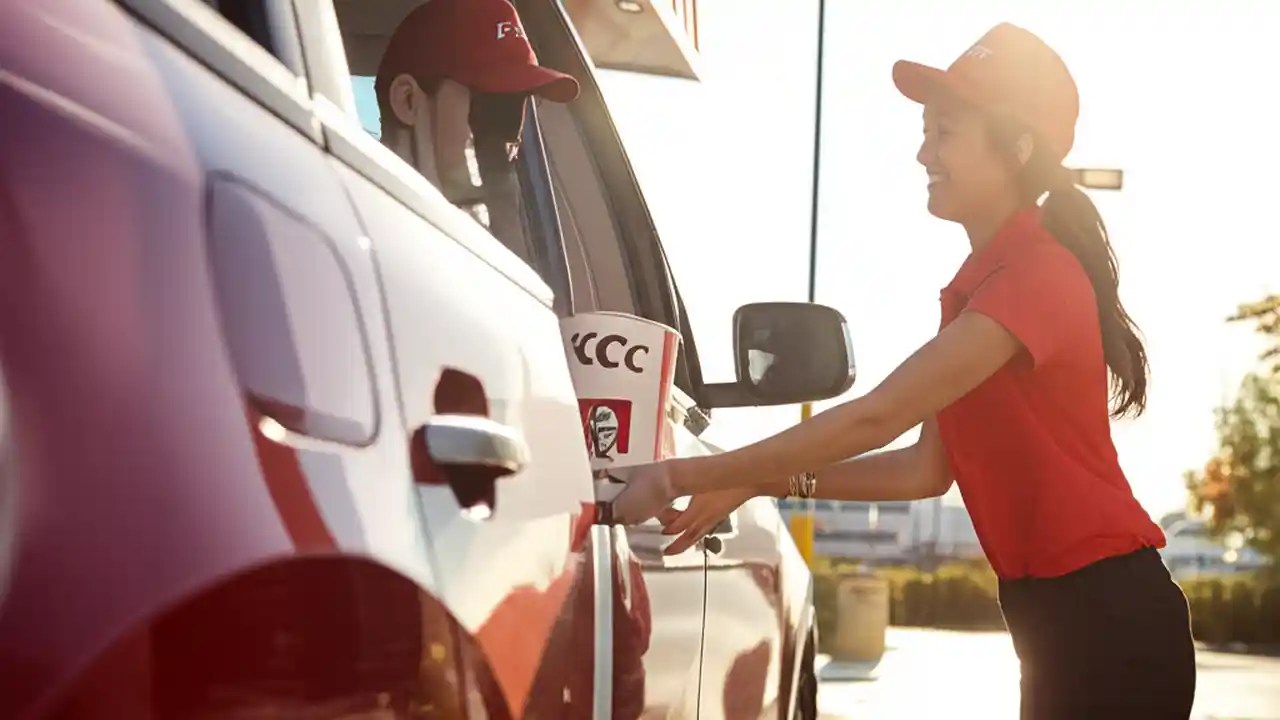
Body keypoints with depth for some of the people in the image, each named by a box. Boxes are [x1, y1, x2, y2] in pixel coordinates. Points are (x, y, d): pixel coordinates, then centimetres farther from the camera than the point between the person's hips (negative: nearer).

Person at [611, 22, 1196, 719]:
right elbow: (928, 468, 12)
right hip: (1055, 614, 9)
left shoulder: (1038, 275, -16)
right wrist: (765, 482, 4)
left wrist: (686, 475, -19)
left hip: (1109, 619, -9)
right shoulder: (979, 285, 14)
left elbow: (875, 417, -22)